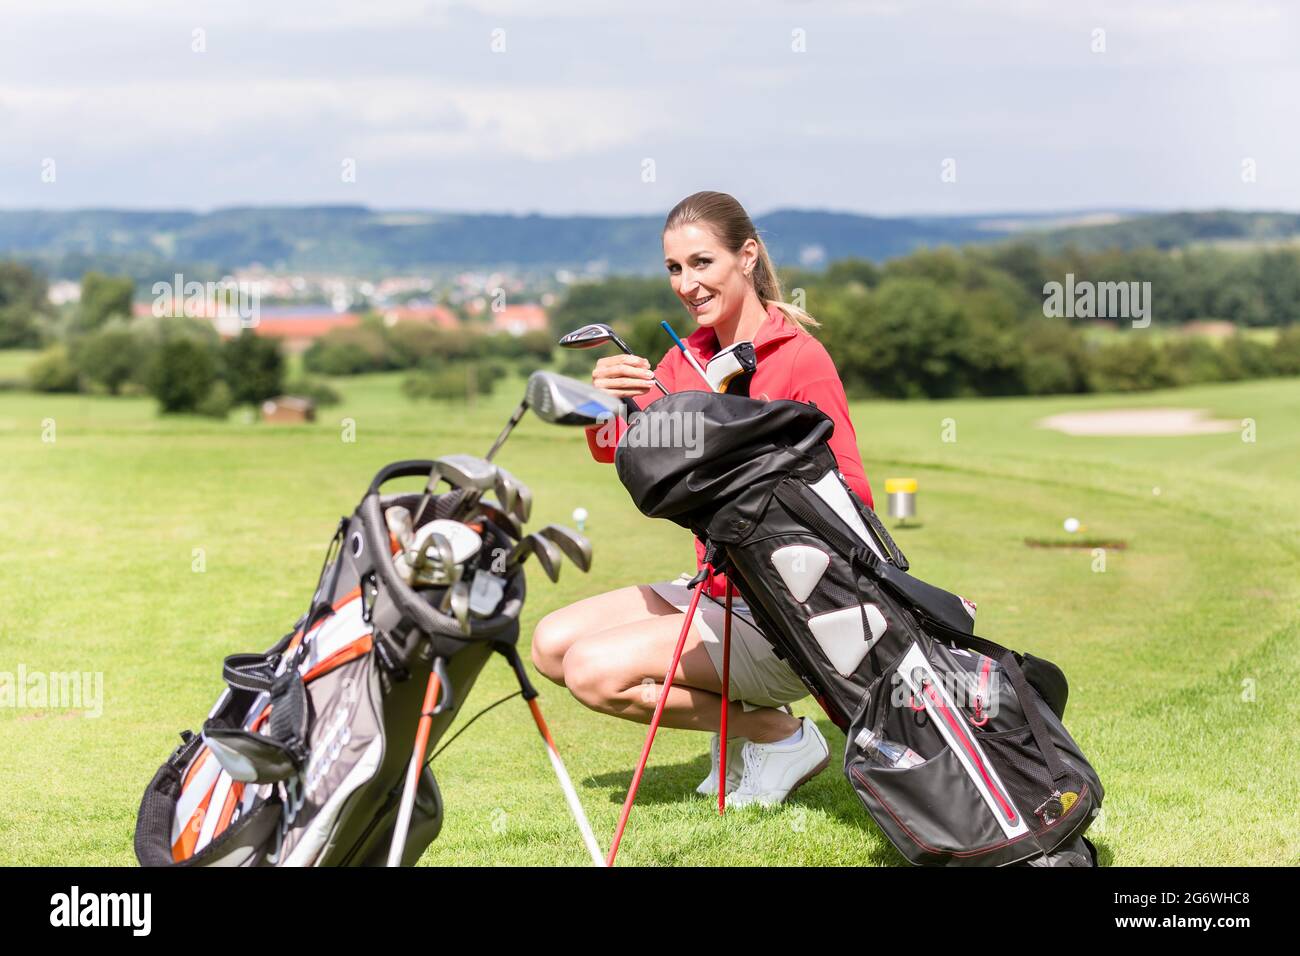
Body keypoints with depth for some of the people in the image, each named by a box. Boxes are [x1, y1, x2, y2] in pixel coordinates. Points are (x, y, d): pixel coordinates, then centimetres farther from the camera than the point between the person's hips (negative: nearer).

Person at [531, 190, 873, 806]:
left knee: (596, 671, -18)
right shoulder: (688, 357, 8)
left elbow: (851, 501, -18)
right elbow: (612, 450, -2)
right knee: (552, 644, 3)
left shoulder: (801, 358, -14)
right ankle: (737, 714, 8)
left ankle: (778, 734, -3)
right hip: (715, 590, 8)